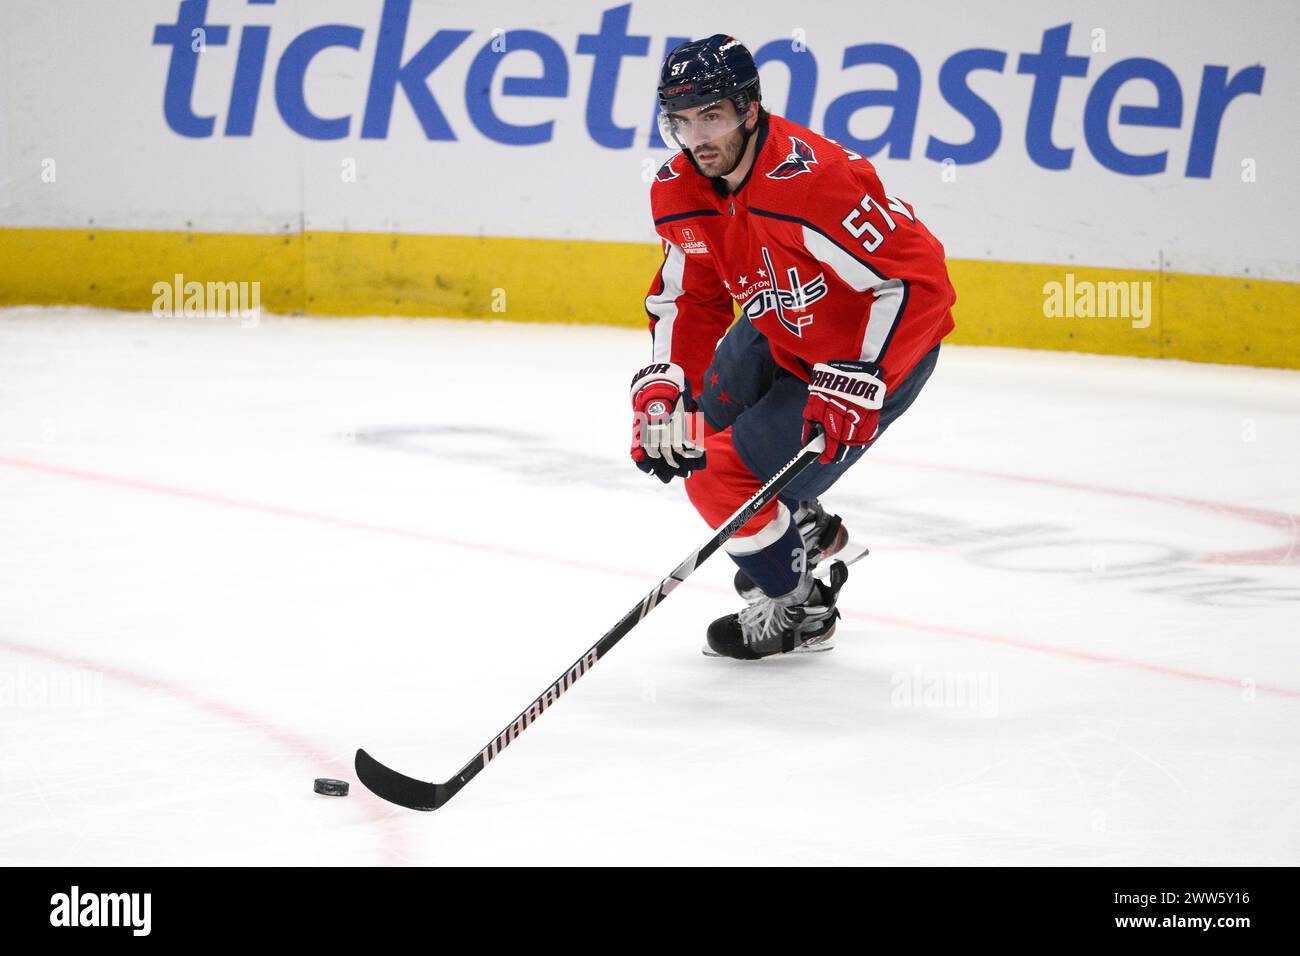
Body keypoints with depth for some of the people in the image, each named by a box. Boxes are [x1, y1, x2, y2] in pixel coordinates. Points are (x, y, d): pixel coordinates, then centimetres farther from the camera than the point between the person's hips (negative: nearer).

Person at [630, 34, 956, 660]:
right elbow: (687, 298, 5)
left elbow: (918, 281, -34)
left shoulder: (812, 181, -35)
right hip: (782, 334, 9)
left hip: (884, 349, -9)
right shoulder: (680, 191, -9)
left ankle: (798, 609, 12)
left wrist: (856, 382, -37)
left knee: (728, 478, -14)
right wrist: (664, 385, -11)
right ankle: (809, 531, 31)